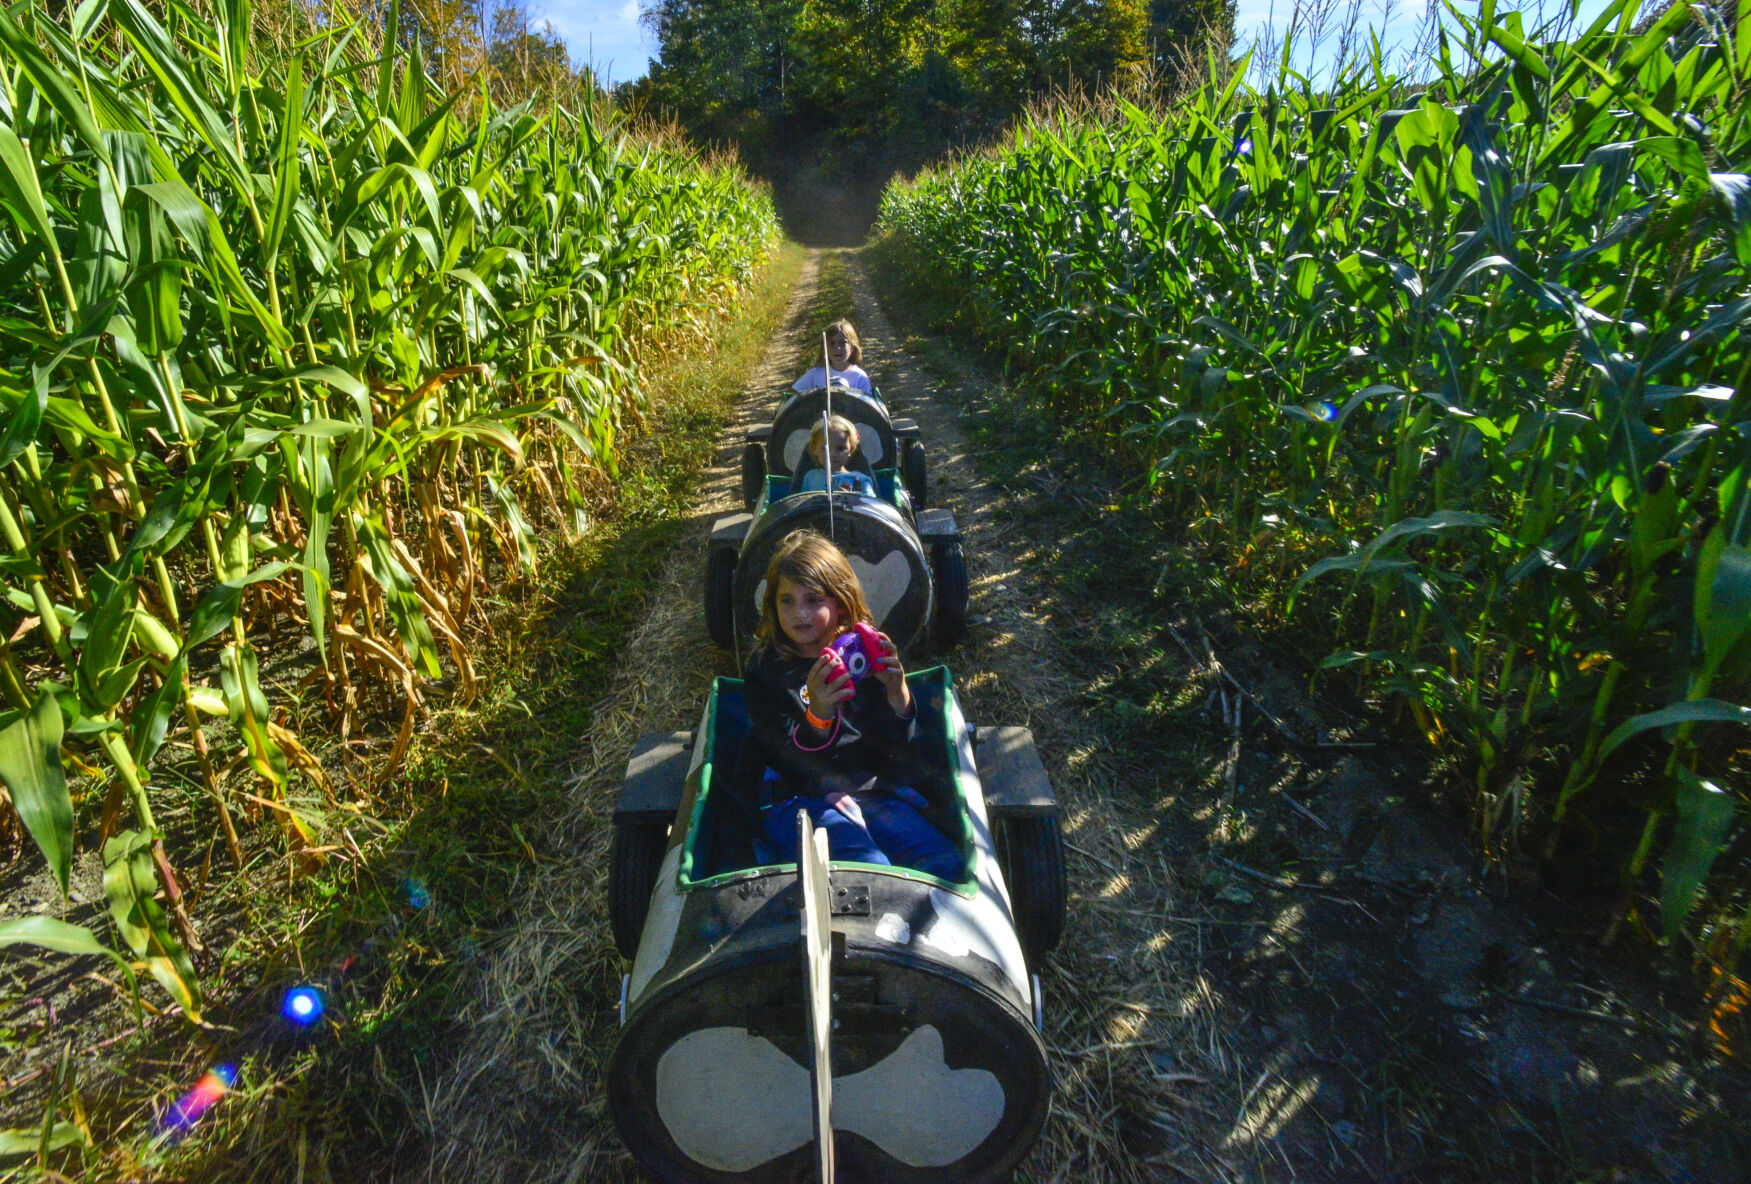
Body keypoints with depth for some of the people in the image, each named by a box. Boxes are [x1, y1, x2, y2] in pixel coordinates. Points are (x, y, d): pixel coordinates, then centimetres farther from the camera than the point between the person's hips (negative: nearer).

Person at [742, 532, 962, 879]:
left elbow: (900, 756, 5)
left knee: (945, 863, -18)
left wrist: (898, 693, -14)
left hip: (874, 792, 4)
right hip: (798, 801, -4)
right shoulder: (766, 670, 0)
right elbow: (786, 762, -9)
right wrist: (817, 716, -29)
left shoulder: (865, 655, 7)